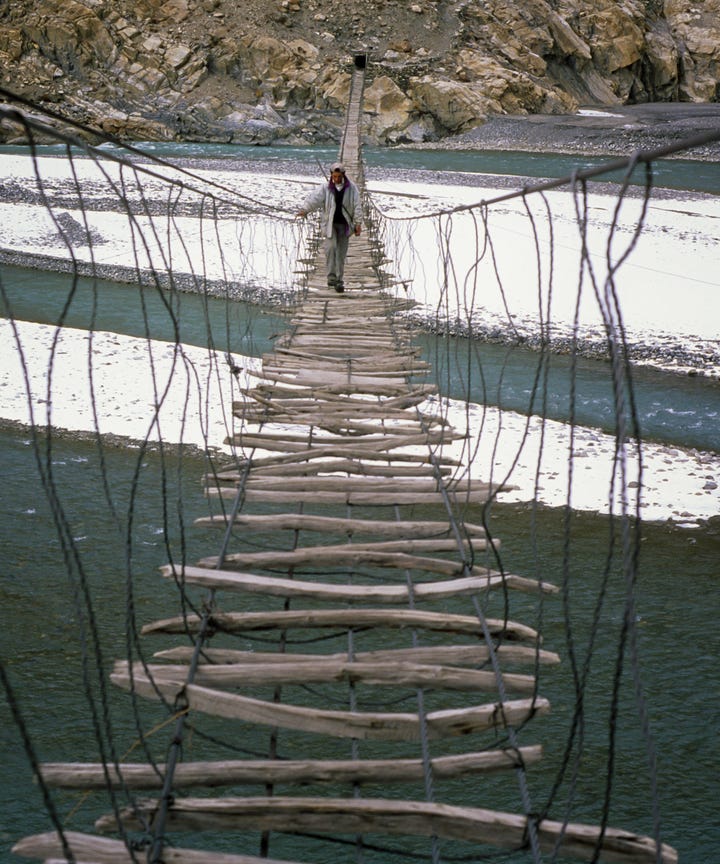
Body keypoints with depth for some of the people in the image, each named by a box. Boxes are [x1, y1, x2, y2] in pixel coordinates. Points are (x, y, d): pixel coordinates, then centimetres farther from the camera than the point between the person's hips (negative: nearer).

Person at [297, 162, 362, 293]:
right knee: (331, 247, -20)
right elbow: (314, 198, -17)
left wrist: (358, 223, -4)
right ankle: (331, 277, -14)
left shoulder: (351, 188, 1)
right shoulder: (325, 188, -3)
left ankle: (339, 281, 12)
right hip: (330, 223, -1)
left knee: (341, 252, 4)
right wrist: (305, 209, -35)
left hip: (345, 224, 1)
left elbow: (357, 206, 2)